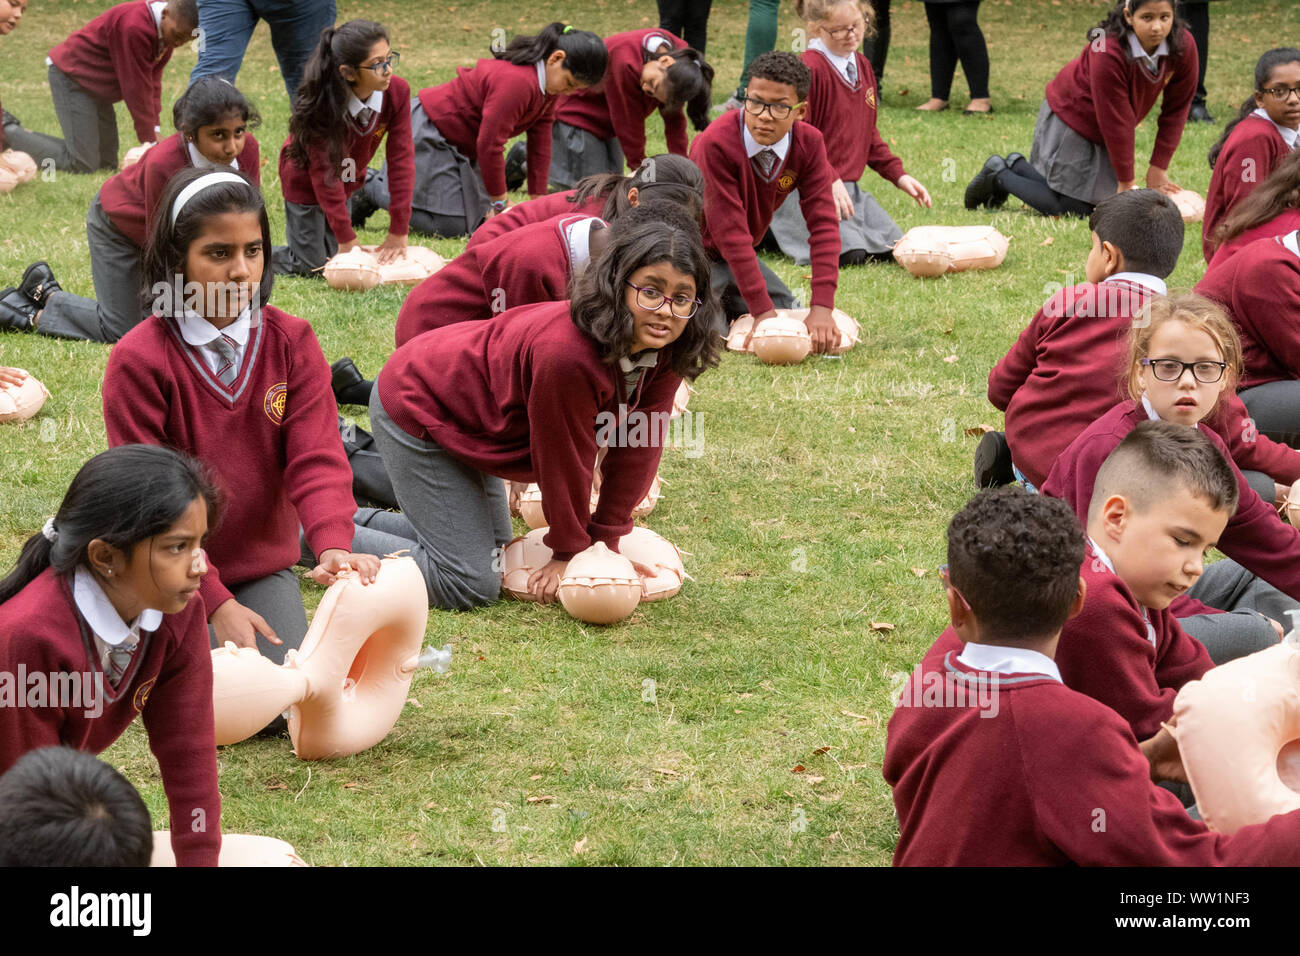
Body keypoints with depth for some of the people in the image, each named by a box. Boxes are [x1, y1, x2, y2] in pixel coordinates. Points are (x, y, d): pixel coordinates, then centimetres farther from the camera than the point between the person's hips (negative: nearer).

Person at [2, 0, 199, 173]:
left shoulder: (168, 30, -3)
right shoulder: (134, 27, -32)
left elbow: (152, 80, 0)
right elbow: (137, 88, -26)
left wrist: (154, 130, -9)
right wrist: (149, 141, -19)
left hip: (95, 85, 10)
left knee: (107, 164, 8)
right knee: (81, 165, -16)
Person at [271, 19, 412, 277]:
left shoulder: (397, 92, -25)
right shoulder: (322, 106, -35)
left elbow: (401, 159, -22)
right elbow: (324, 174, -29)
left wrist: (398, 233, -22)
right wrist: (347, 239, -28)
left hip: (348, 180, 5)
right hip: (306, 181, -5)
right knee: (312, 266, -4)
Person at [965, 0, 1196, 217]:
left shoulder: (1183, 46, -19)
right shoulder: (1107, 52, -36)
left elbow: (1175, 109, -7)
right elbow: (1115, 121, -29)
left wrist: (1158, 168, -8)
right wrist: (1125, 182, -22)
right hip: (1071, 116, -7)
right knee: (1073, 209, -9)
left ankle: (1017, 166, 27)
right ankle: (999, 174, 11)